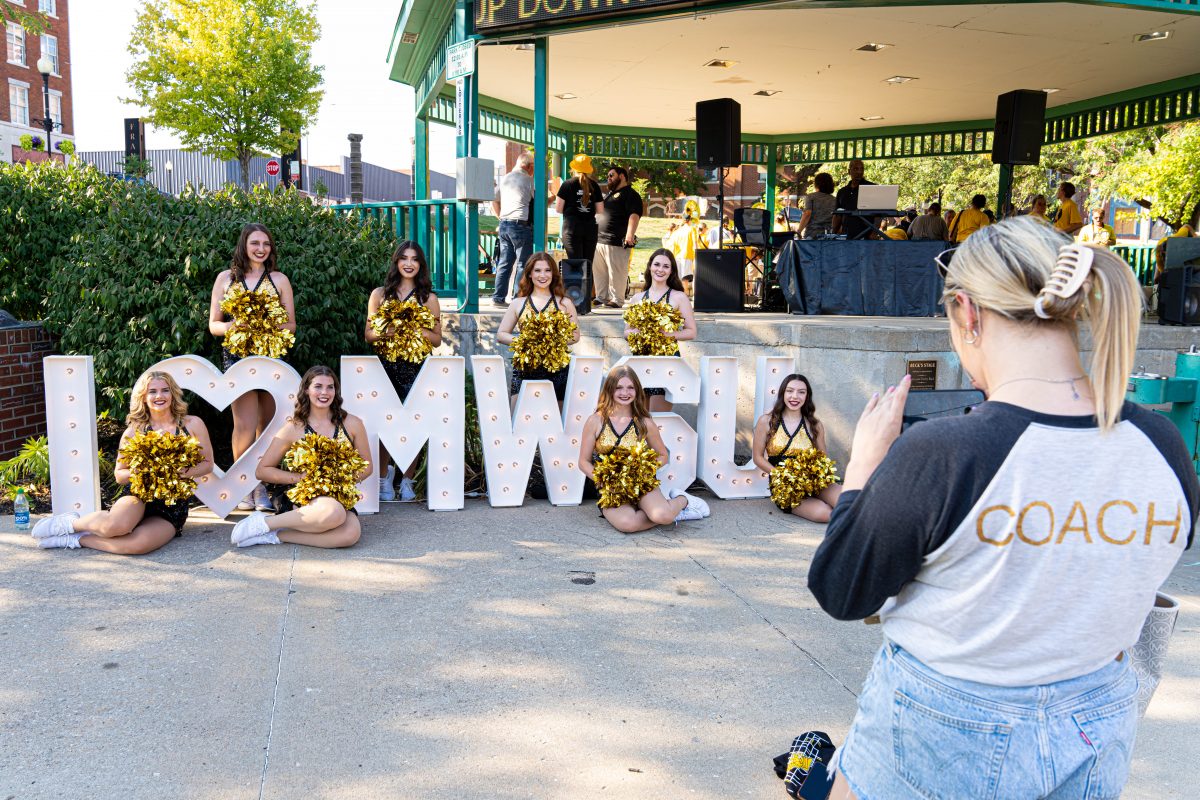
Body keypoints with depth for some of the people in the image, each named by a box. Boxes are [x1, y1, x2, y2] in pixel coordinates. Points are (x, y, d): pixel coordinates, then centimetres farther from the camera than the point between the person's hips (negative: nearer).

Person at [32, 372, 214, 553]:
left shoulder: (192, 424, 3)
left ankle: (76, 539, -9)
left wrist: (184, 472, -14)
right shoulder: (134, 431, 4)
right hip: (139, 497, 0)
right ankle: (72, 523, -3)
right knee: (117, 524, -37)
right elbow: (119, 475, 10)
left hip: (173, 509, 0)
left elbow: (207, 463, 6)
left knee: (140, 544, -33)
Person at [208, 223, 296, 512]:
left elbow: (291, 324, 9)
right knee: (246, 424, -13)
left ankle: (261, 486, 12)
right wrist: (233, 325, -12)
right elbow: (213, 325, 9)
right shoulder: (226, 278, 11)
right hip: (237, 355, -1)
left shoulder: (279, 279, 11)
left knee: (266, 425, 2)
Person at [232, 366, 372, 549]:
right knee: (334, 513, -38)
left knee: (351, 533, -33)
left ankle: (277, 536, -19)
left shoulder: (352, 424, 2)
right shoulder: (293, 429, -2)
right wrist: (301, 477, -12)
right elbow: (262, 470, 2)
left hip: (338, 498, 3)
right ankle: (265, 523, -17)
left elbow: (366, 466, 12)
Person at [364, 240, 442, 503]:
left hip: (415, 368, 0)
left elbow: (437, 339, 9)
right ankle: (385, 475, 14)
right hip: (385, 365, 0)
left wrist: (419, 331, -10)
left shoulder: (428, 298, 10)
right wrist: (386, 331, -12)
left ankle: (407, 481, 10)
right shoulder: (380, 294, 11)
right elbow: (368, 334, 8)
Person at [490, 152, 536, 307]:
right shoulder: (528, 180, -5)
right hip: (521, 225, -6)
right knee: (522, 264, -1)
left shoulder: (504, 179, 13)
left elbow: (494, 202, 17)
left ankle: (498, 298, 9)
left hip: (504, 225, 7)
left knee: (504, 263, 10)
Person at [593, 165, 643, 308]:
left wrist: (630, 235, -28)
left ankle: (616, 300, -3)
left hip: (616, 242, -9)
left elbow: (634, 216, -16)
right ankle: (601, 297, 18)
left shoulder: (630, 194, -3)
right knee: (600, 272, 10)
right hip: (599, 240, 9)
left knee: (615, 272, -8)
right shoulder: (608, 194, 26)